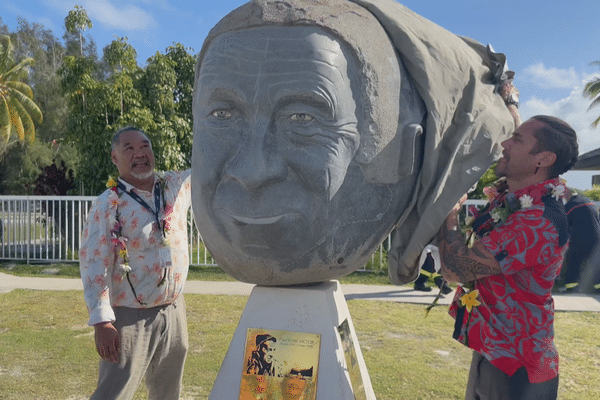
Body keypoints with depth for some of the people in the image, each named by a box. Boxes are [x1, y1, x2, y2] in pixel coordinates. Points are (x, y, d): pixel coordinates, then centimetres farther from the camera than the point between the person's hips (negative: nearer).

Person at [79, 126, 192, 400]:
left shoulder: (177, 186, 3)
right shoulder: (108, 204, -10)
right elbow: (94, 264, -13)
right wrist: (101, 320, -19)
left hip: (174, 312, 5)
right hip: (130, 317, -4)